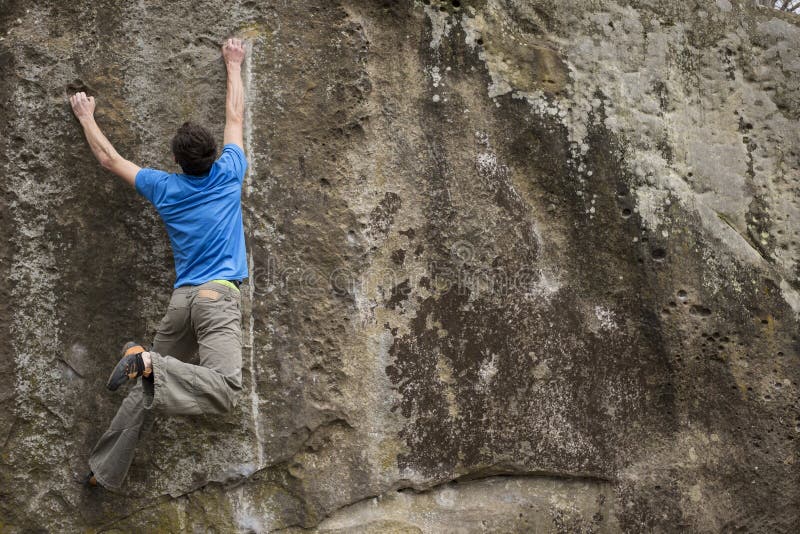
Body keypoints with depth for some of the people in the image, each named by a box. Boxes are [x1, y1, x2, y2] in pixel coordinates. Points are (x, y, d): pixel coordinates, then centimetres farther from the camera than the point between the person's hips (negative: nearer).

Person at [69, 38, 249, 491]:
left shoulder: (165, 188, 11)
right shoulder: (228, 175, 6)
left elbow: (109, 158, 25)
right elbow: (236, 116, 20)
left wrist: (87, 117, 39)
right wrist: (234, 65, 32)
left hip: (182, 299, 5)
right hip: (219, 296, -5)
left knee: (149, 386, 14)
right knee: (226, 390, -21)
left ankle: (104, 468, 17)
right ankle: (148, 362, -34)